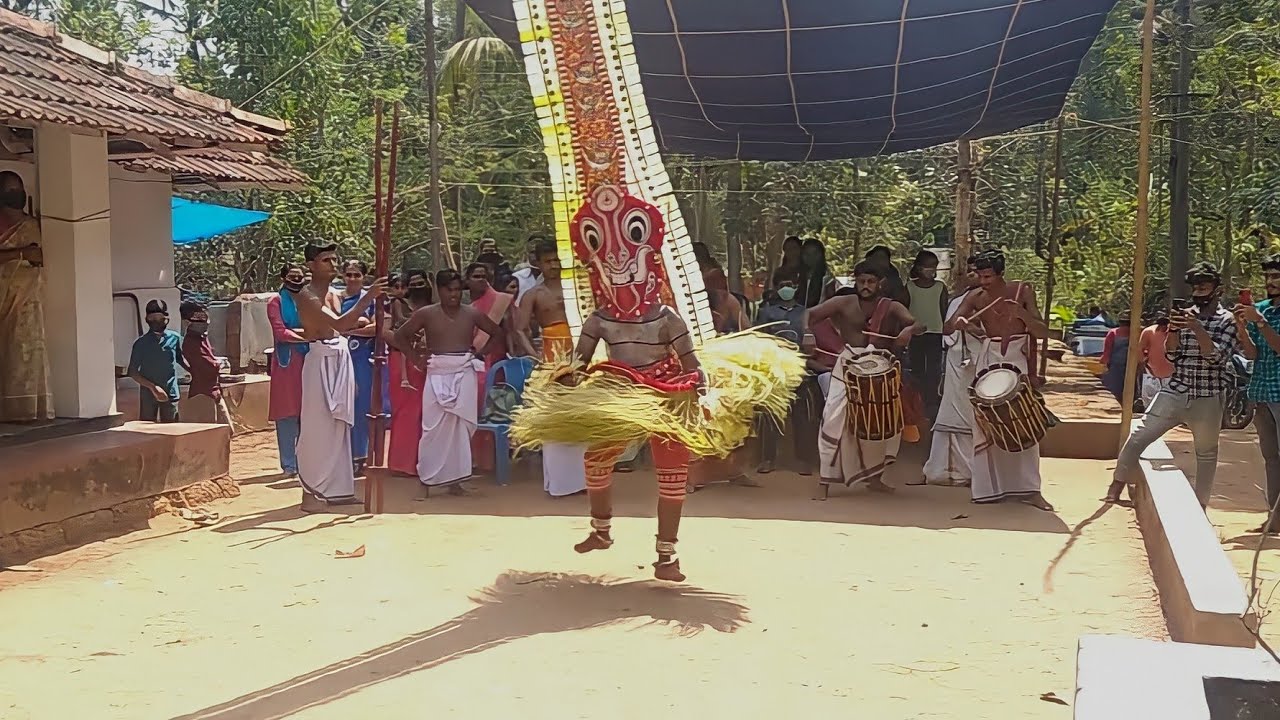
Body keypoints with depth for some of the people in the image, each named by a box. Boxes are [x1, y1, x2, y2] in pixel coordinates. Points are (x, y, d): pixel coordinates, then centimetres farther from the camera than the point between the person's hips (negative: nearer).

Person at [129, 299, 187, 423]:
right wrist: (153, 387, -14)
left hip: (171, 393, 2)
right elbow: (133, 372, -3)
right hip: (148, 394, -1)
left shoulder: (175, 338, 2)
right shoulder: (141, 343, -4)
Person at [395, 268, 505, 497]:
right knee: (433, 427, -6)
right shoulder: (426, 314, 0)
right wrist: (416, 357, -1)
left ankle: (455, 479, 8)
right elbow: (400, 336, 8)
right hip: (437, 374, -1)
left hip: (465, 373, 2)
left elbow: (497, 333, 16)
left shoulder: (472, 313, 4)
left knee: (461, 427, -1)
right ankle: (426, 480, 2)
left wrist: (481, 353, 5)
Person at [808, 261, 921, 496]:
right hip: (847, 367, -2)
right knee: (834, 421, -12)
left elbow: (918, 324, -17)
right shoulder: (843, 303, -3)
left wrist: (909, 329, -41)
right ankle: (824, 481, -6)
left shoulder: (891, 307, -3)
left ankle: (874, 476, 25)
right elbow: (811, 315, -3)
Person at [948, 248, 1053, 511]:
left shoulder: (1022, 291, -5)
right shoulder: (975, 298, -1)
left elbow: (1043, 332, -8)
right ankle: (990, 486, 7)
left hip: (1019, 359, -1)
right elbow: (948, 327, -3)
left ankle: (1028, 488, 2)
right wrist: (959, 322, -26)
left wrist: (1022, 314, -26)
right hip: (988, 359, 1)